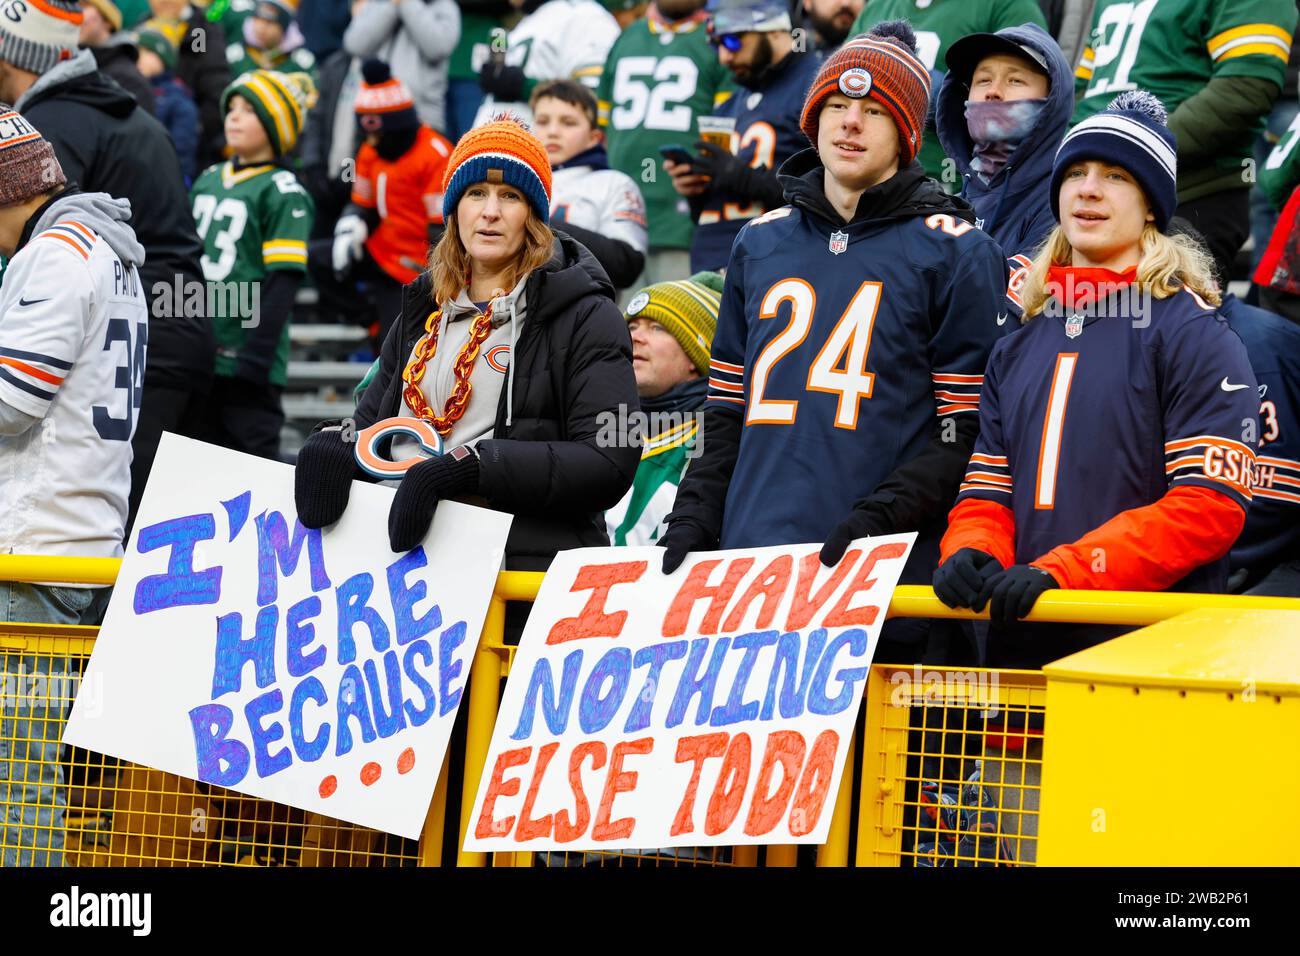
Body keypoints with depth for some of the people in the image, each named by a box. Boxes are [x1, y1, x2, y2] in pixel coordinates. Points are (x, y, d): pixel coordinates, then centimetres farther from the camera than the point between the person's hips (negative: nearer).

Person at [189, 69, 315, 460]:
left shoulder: (283, 192, -8)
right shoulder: (208, 181, 16)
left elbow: (284, 281, -14)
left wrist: (256, 354, -19)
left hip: (245, 356, -7)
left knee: (254, 455, -5)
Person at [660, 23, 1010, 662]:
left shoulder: (956, 254, 2)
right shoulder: (761, 243, 19)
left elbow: (968, 430, -3)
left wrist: (882, 515, -16)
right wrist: (692, 524, 8)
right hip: (746, 573, 5)